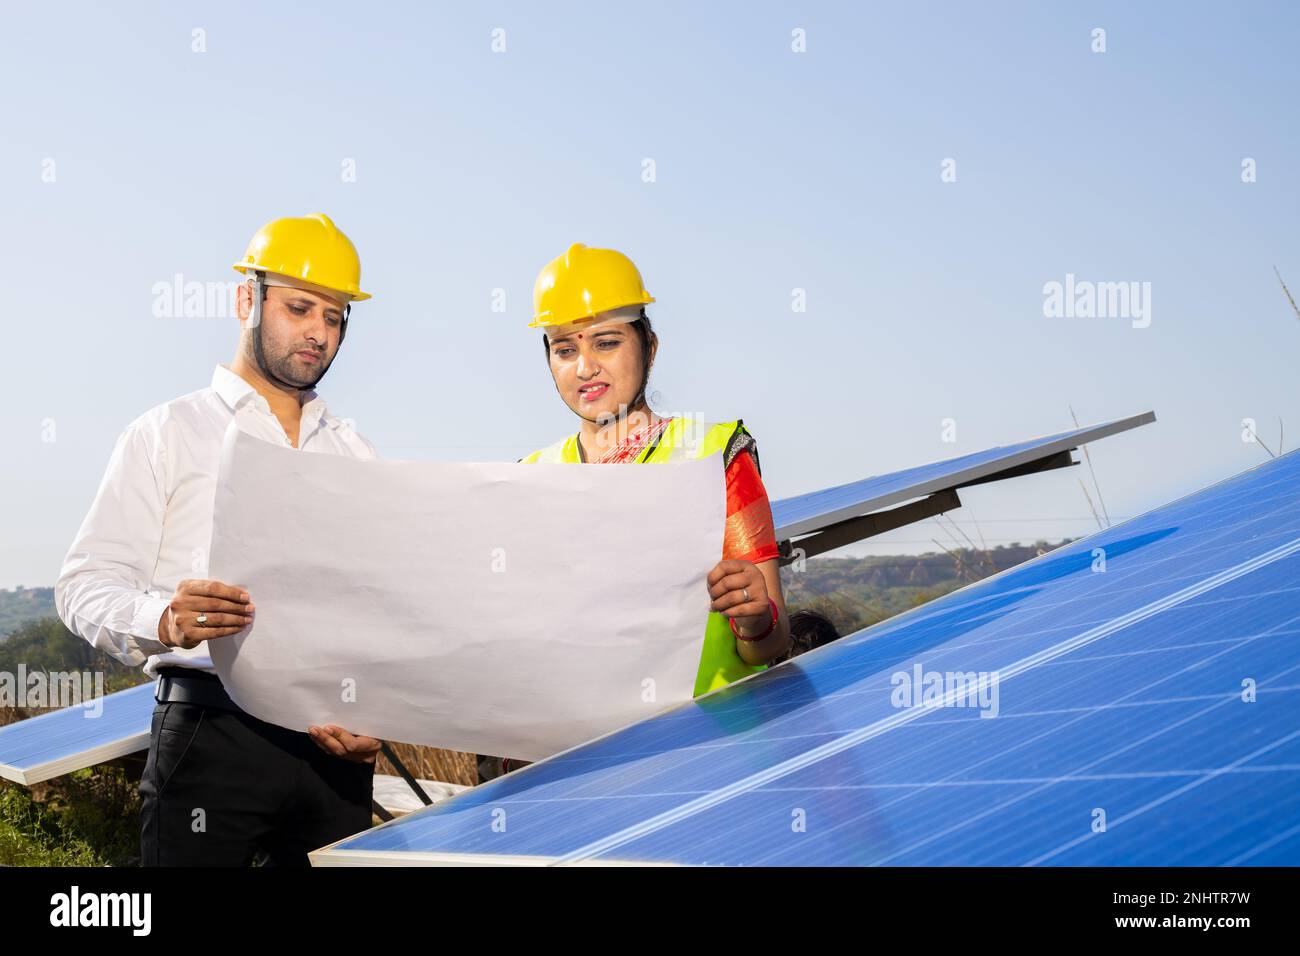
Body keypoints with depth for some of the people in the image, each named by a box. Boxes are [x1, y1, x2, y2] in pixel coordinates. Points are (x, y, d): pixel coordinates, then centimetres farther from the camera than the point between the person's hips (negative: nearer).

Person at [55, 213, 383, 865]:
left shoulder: (356, 455, 19)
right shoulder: (167, 435, 6)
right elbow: (86, 585, -3)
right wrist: (162, 620, -24)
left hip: (334, 744, 4)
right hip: (209, 732, -4)